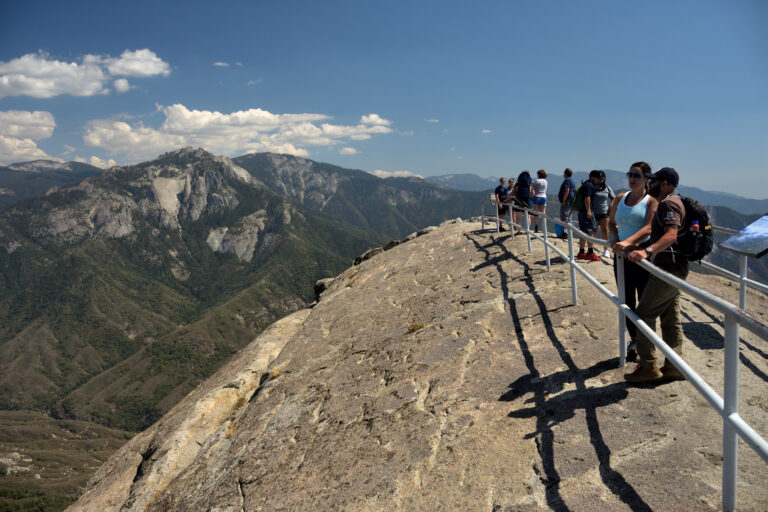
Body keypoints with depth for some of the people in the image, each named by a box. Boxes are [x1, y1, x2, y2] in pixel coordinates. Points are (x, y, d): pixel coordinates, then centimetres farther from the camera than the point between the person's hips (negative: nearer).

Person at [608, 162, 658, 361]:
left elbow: (649, 228, -21)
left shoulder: (651, 201, -8)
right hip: (622, 257, 5)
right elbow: (612, 223, 18)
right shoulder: (620, 198, 8)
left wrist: (628, 242, -36)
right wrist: (615, 239, -3)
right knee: (627, 302, 12)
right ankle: (634, 339, 28)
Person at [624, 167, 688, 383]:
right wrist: (637, 247, 25)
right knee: (671, 318, 13)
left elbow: (671, 236, -32)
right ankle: (673, 367, 20)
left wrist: (647, 251, -46)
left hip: (668, 269, -11)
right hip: (673, 268, 11)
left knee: (644, 314, -6)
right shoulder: (670, 203, 19)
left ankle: (648, 367, 0)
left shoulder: (669, 203, -15)